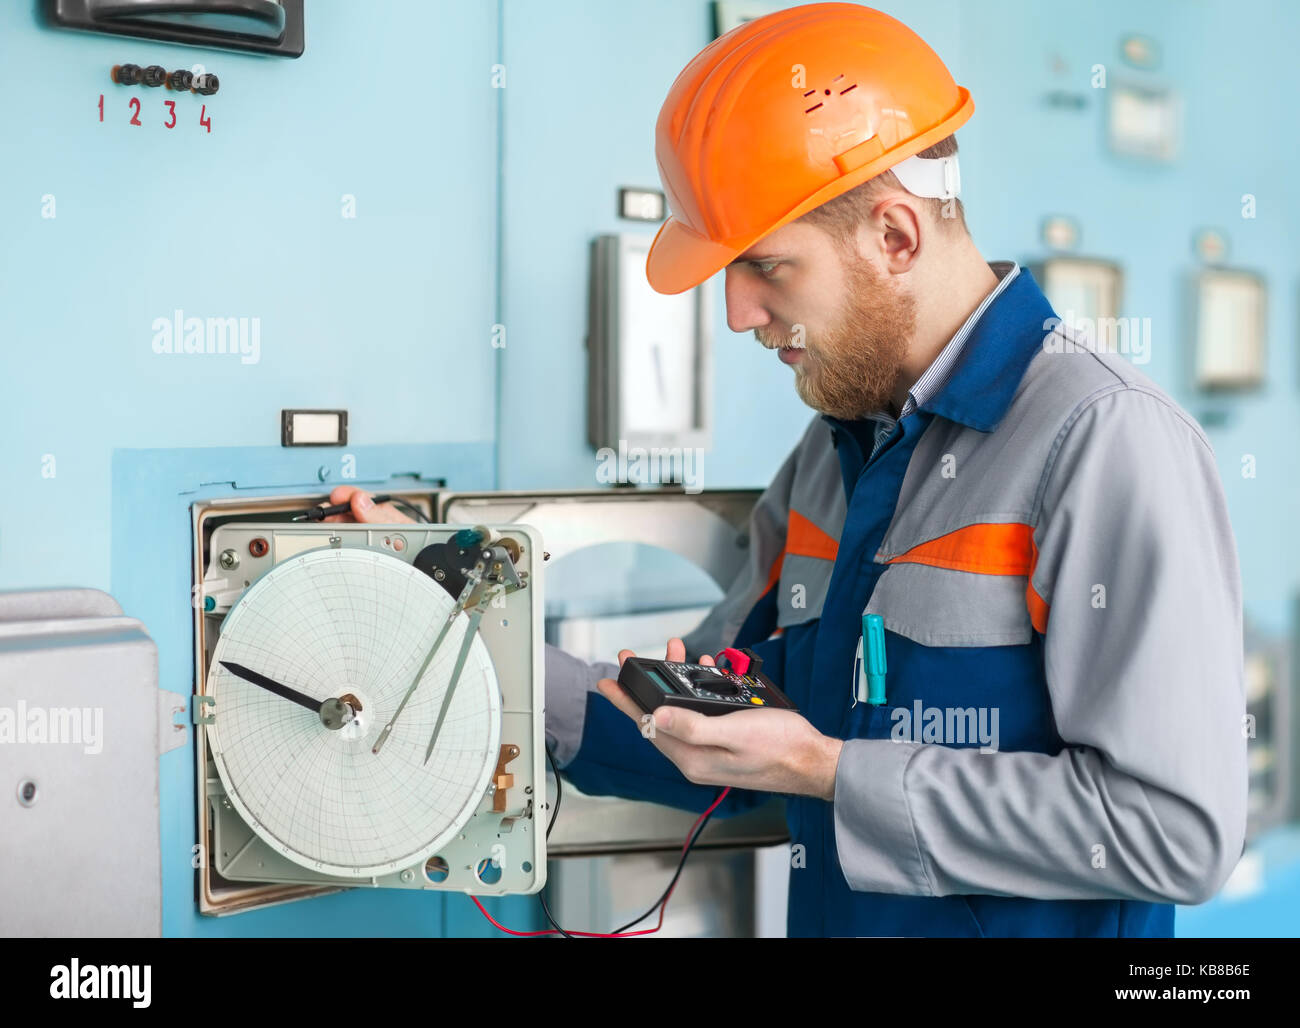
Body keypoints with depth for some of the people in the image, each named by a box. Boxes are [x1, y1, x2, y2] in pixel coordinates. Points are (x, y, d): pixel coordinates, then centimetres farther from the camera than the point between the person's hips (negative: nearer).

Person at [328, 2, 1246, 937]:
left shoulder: (1107, 440, -14)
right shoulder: (827, 457, 10)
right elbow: (717, 742, 12)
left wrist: (826, 770, -17)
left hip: (1028, 916, -6)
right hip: (828, 913, 6)